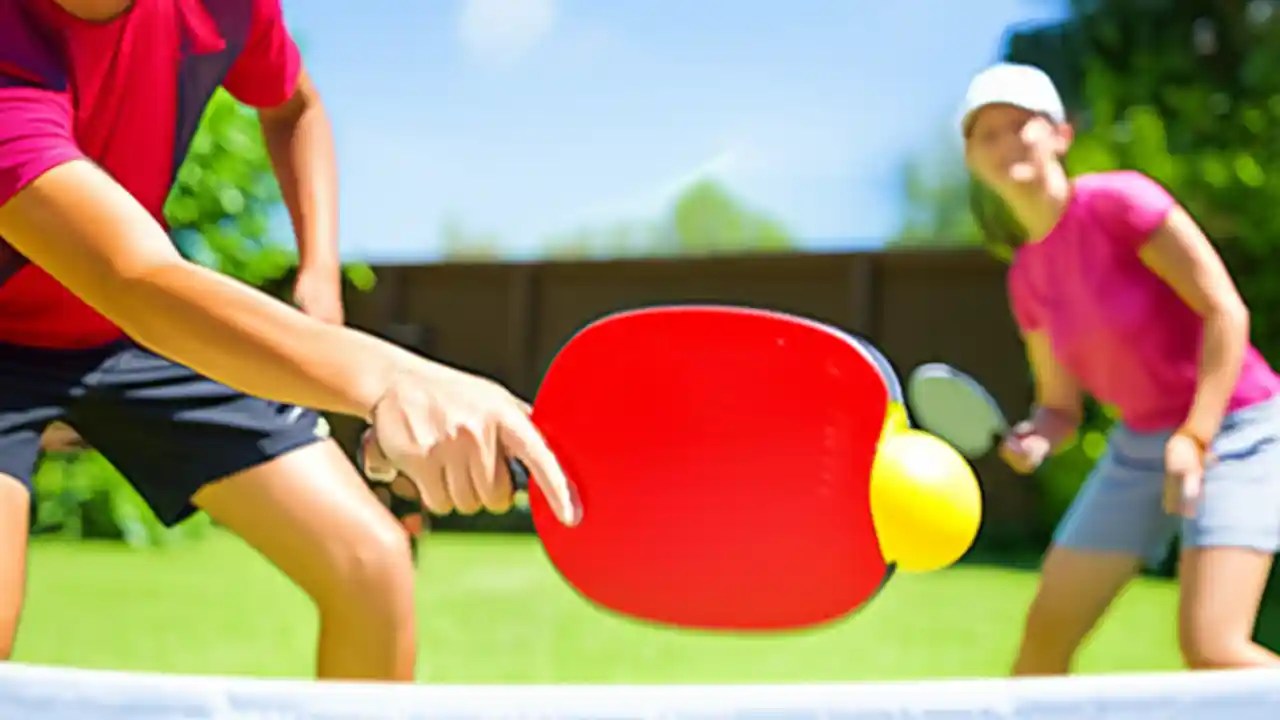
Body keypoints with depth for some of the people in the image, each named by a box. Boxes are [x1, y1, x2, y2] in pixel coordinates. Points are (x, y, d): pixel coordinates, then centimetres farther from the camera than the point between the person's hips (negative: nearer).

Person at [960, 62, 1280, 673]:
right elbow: (1061, 406, 10)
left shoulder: (1117, 200, -17)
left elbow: (1226, 311, -18)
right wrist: (1032, 440, -13)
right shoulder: (1026, 276, 4)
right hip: (1139, 443, 7)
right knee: (1045, 633, 6)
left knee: (1211, 649, -19)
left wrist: (1194, 437, -23)